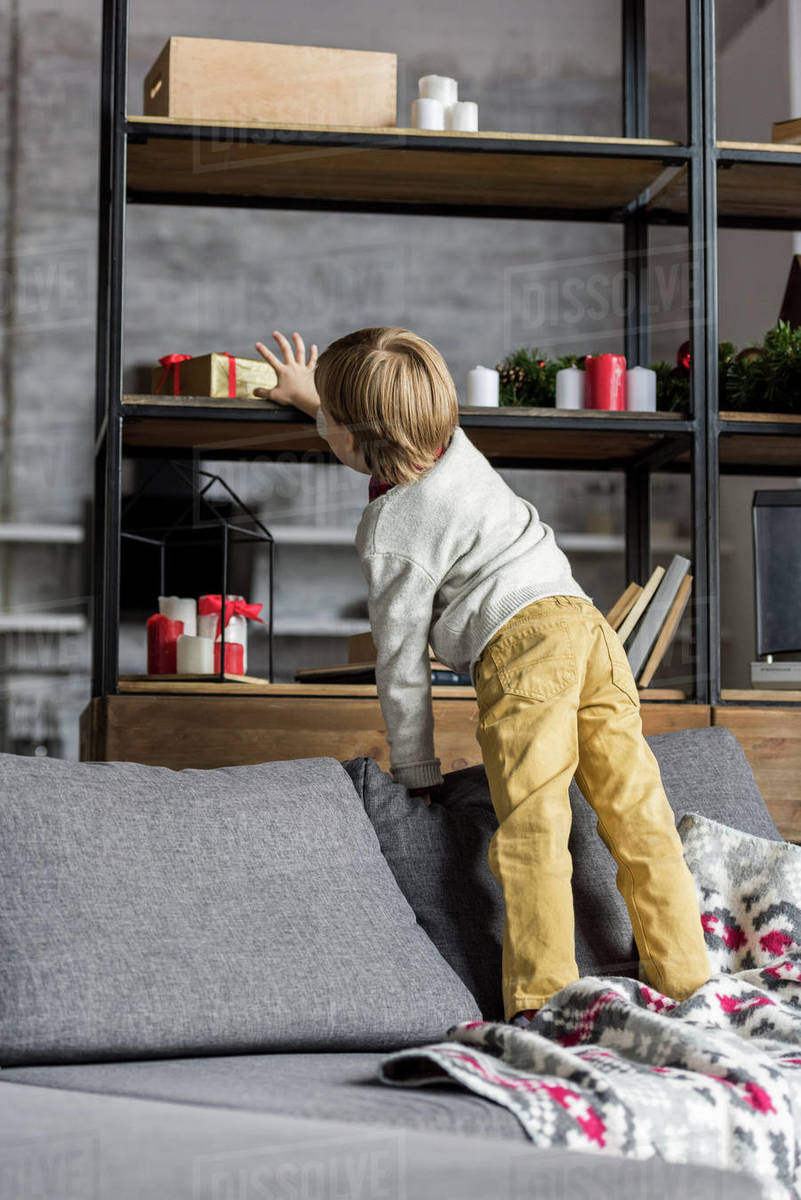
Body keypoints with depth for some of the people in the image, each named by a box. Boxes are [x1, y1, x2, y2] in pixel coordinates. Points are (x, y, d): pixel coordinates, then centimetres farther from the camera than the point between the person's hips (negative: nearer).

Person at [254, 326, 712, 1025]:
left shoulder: (391, 537, 1)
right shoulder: (455, 443, 21)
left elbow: (402, 661, 3)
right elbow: (388, 431, 48)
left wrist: (416, 771, 14)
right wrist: (315, 397, 63)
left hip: (522, 645, -8)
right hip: (586, 621, 8)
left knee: (532, 822, -13)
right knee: (637, 809, 3)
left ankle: (542, 999, -21)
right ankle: (683, 980, 5)